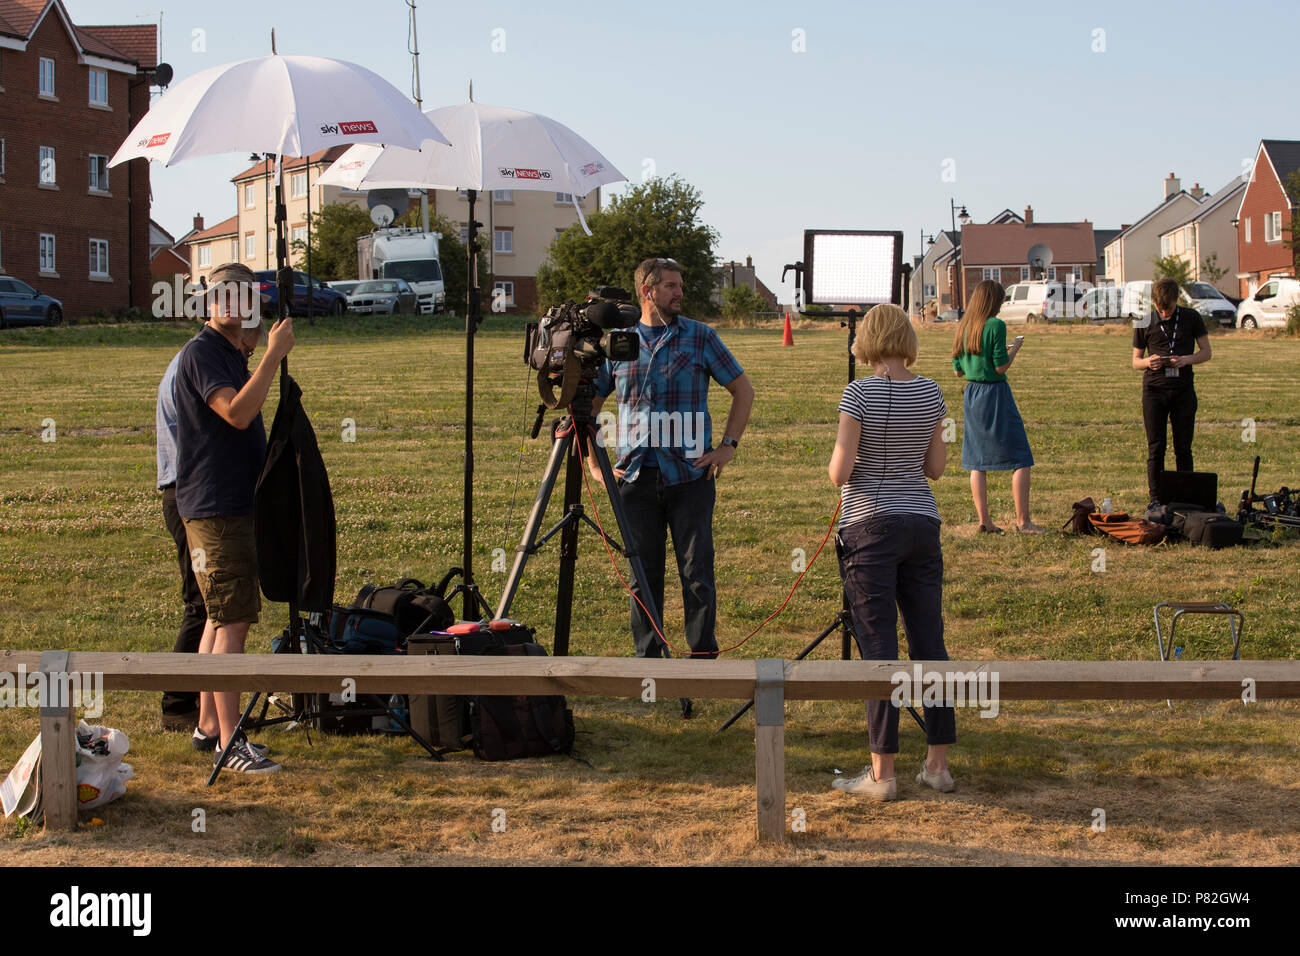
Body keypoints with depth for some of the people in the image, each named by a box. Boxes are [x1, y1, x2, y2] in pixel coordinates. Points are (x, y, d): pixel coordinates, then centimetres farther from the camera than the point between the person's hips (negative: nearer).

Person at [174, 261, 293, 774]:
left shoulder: (234, 355, 18)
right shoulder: (201, 353, -12)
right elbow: (237, 413, -28)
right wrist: (273, 354, -28)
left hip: (237, 504, 10)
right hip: (214, 509, -10)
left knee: (222, 617, 14)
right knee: (232, 620, -13)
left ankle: (208, 725, 22)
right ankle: (228, 744, -14)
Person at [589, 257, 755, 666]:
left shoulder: (700, 336, 4)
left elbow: (743, 389, 10)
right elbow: (588, 402, 17)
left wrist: (728, 445, 1)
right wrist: (593, 461, 8)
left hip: (691, 475, -1)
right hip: (636, 476, 1)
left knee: (697, 574, -3)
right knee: (643, 576, 6)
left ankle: (704, 660, 5)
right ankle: (647, 660, 15)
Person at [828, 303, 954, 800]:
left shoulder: (860, 393, -12)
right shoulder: (930, 392, 4)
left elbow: (839, 473, -14)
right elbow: (936, 467, 11)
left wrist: (837, 463, 7)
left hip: (871, 525, -5)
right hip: (922, 522, 5)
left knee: (879, 647, -3)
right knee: (929, 642, 9)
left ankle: (881, 773, 0)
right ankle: (937, 764, 15)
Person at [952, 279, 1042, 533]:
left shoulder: (963, 328, 7)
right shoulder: (996, 326, -12)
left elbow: (957, 371, 12)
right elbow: (1001, 367, -15)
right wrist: (1015, 348, 3)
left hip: (971, 394, 7)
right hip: (996, 393, -7)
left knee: (977, 462, 10)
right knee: (1020, 460, 0)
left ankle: (984, 520, 8)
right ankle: (1022, 520, -3)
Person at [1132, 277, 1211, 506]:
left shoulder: (1192, 318, 4)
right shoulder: (1144, 323, 3)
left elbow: (1206, 352, 7)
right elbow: (1135, 361, 9)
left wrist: (1186, 359, -13)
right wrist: (1147, 362, -15)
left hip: (1183, 390, 0)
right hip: (1154, 390, 0)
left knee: (1183, 448, 3)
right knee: (1156, 448, 0)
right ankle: (1155, 499, 6)